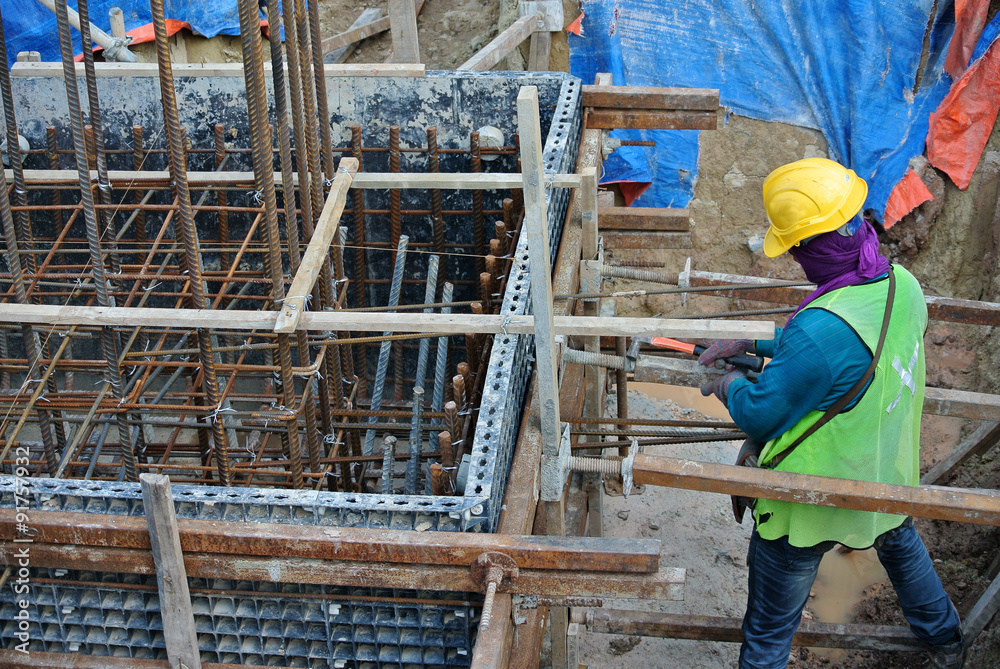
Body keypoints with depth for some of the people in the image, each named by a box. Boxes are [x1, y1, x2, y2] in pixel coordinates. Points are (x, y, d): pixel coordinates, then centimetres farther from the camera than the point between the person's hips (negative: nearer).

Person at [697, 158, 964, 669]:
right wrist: (751, 341, 7)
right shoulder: (903, 286, -13)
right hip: (890, 484, 8)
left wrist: (729, 386, -3)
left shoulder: (822, 329, -38)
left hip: (809, 507, -8)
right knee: (901, 546, 40)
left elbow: (758, 416, -25)